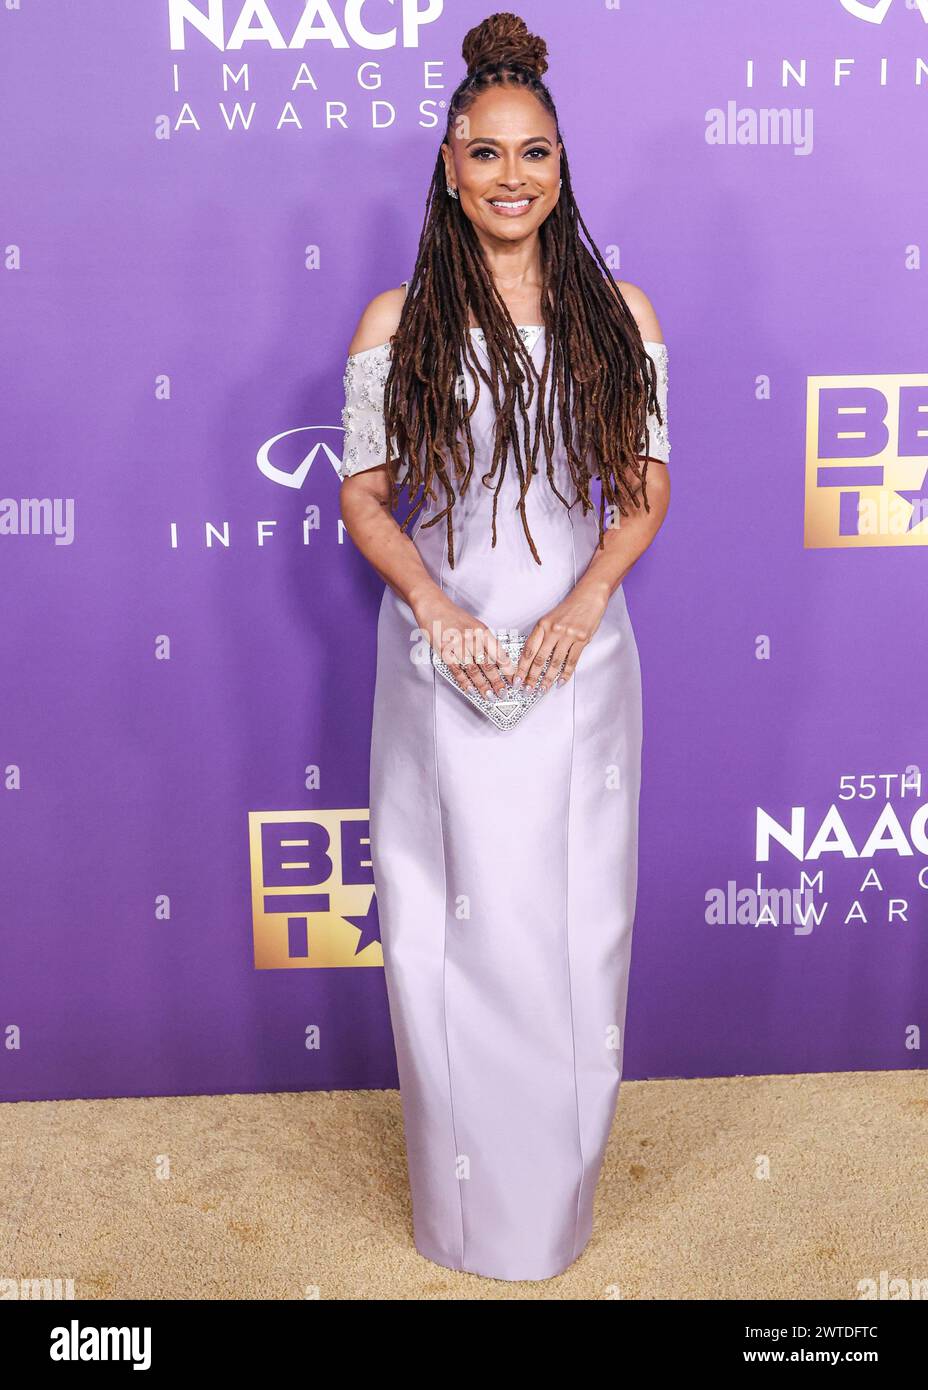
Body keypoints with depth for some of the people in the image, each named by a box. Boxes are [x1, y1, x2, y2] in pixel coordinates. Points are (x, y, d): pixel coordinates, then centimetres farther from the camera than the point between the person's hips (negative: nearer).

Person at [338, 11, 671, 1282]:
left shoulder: (619, 313, 5)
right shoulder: (397, 322, 2)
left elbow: (647, 486, 4)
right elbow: (365, 494, 1)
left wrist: (581, 606, -12)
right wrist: (436, 607, -15)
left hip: (579, 659, 1)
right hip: (444, 661, -1)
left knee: (574, 921, 8)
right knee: (448, 925, 6)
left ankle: (560, 1193, 31)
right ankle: (462, 1207, 28)